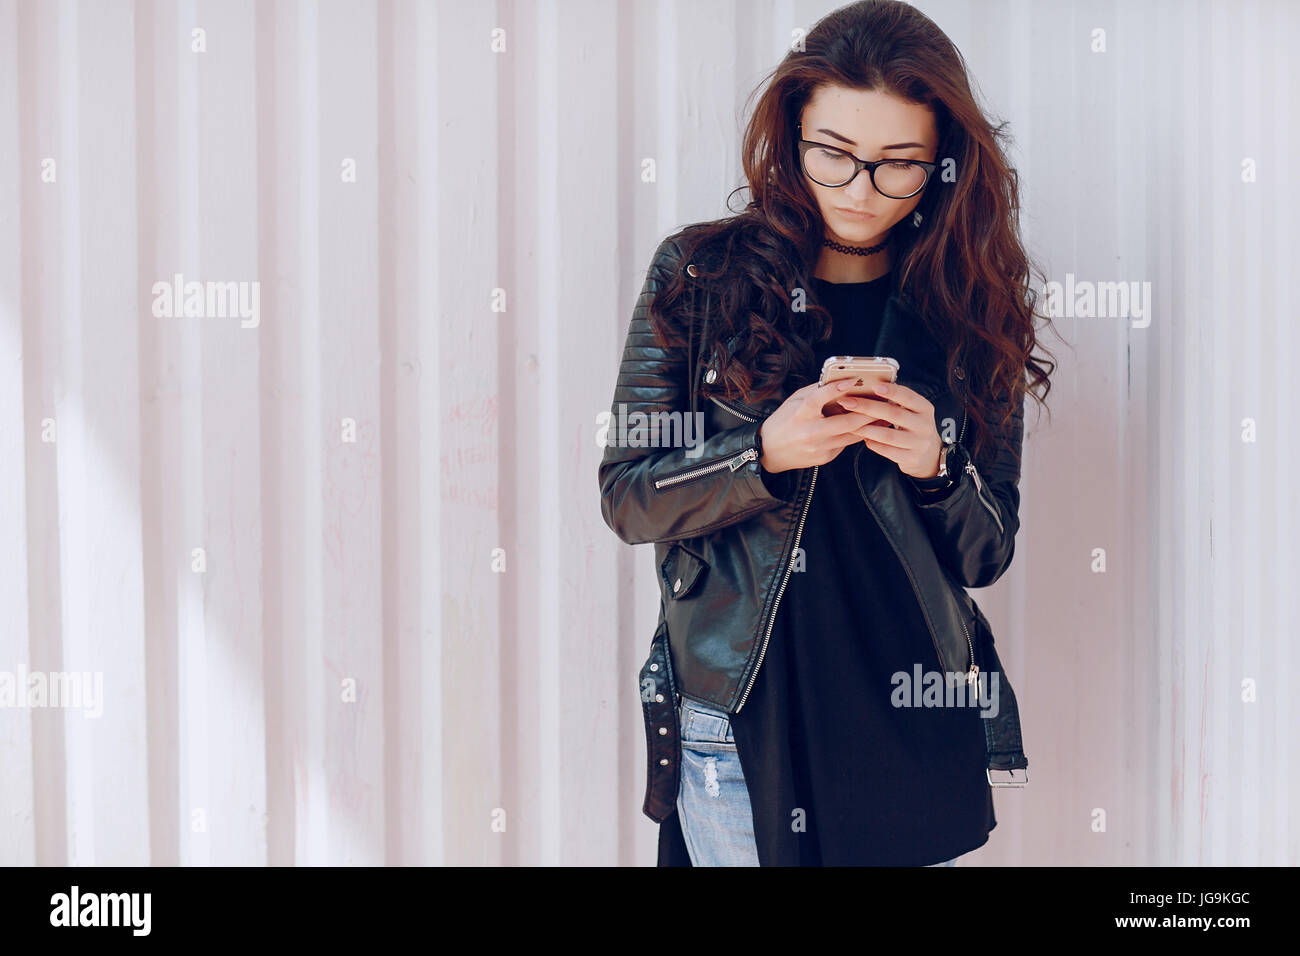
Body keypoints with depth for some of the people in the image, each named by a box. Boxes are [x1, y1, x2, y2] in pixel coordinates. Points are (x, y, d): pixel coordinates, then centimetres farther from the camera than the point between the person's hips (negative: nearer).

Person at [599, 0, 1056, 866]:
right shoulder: (701, 273, -2)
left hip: (916, 719, 2)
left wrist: (935, 469, -14)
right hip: (735, 717, -1)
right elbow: (626, 499, -3)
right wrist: (766, 454, -19)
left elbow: (988, 556, 6)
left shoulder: (971, 308, 3)